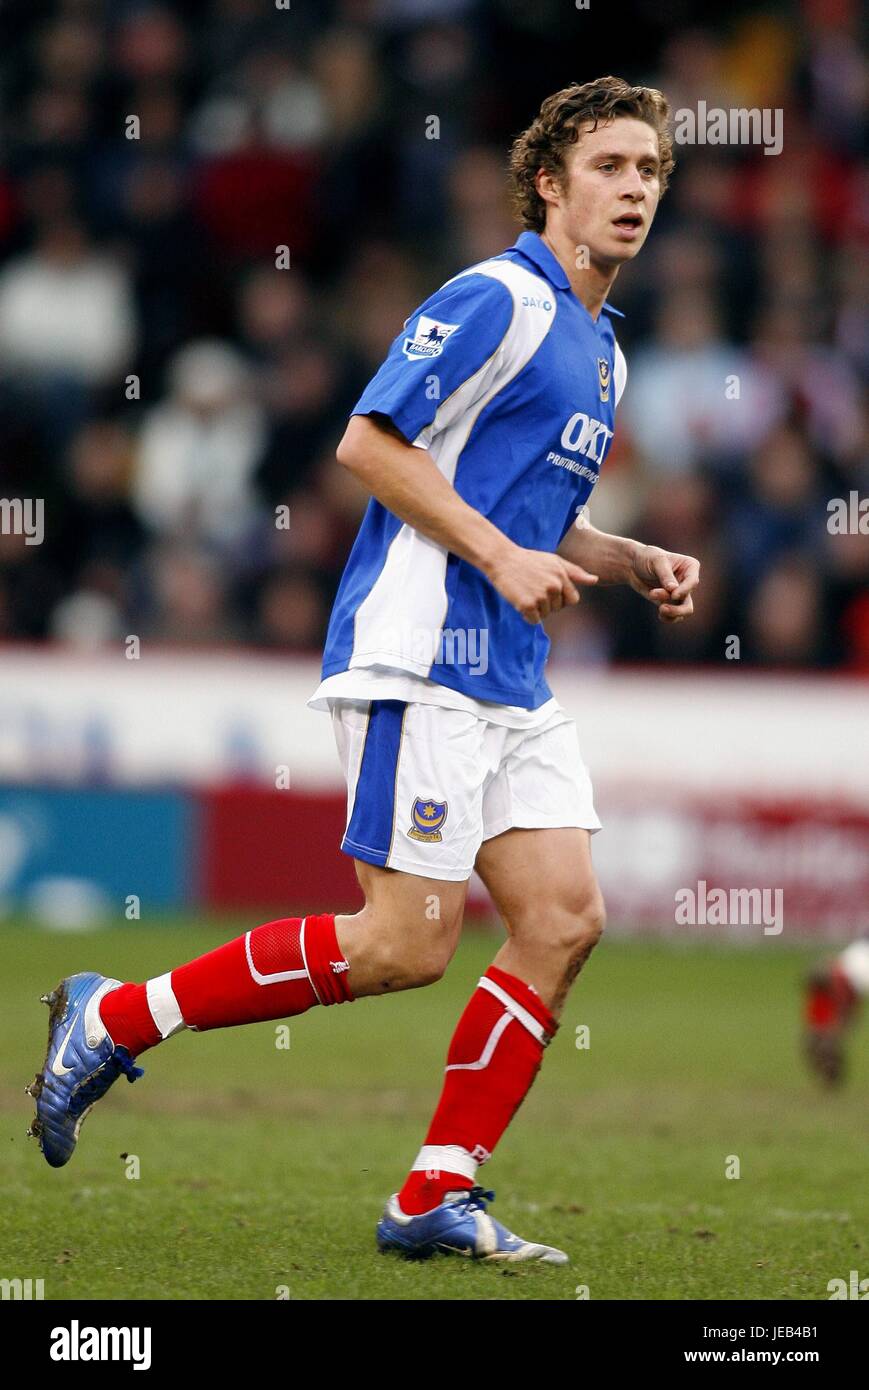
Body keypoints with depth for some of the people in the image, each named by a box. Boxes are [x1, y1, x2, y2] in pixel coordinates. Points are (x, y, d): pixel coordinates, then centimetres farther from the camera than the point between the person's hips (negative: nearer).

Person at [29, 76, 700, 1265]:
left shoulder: (598, 345, 20)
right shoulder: (496, 303, -9)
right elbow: (370, 442, -16)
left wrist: (637, 565, 13)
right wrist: (502, 557, -17)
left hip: (512, 679, 9)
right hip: (422, 661, -9)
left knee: (564, 917, -2)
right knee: (407, 943, -13)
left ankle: (438, 1196, 2)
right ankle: (112, 1019, -2)